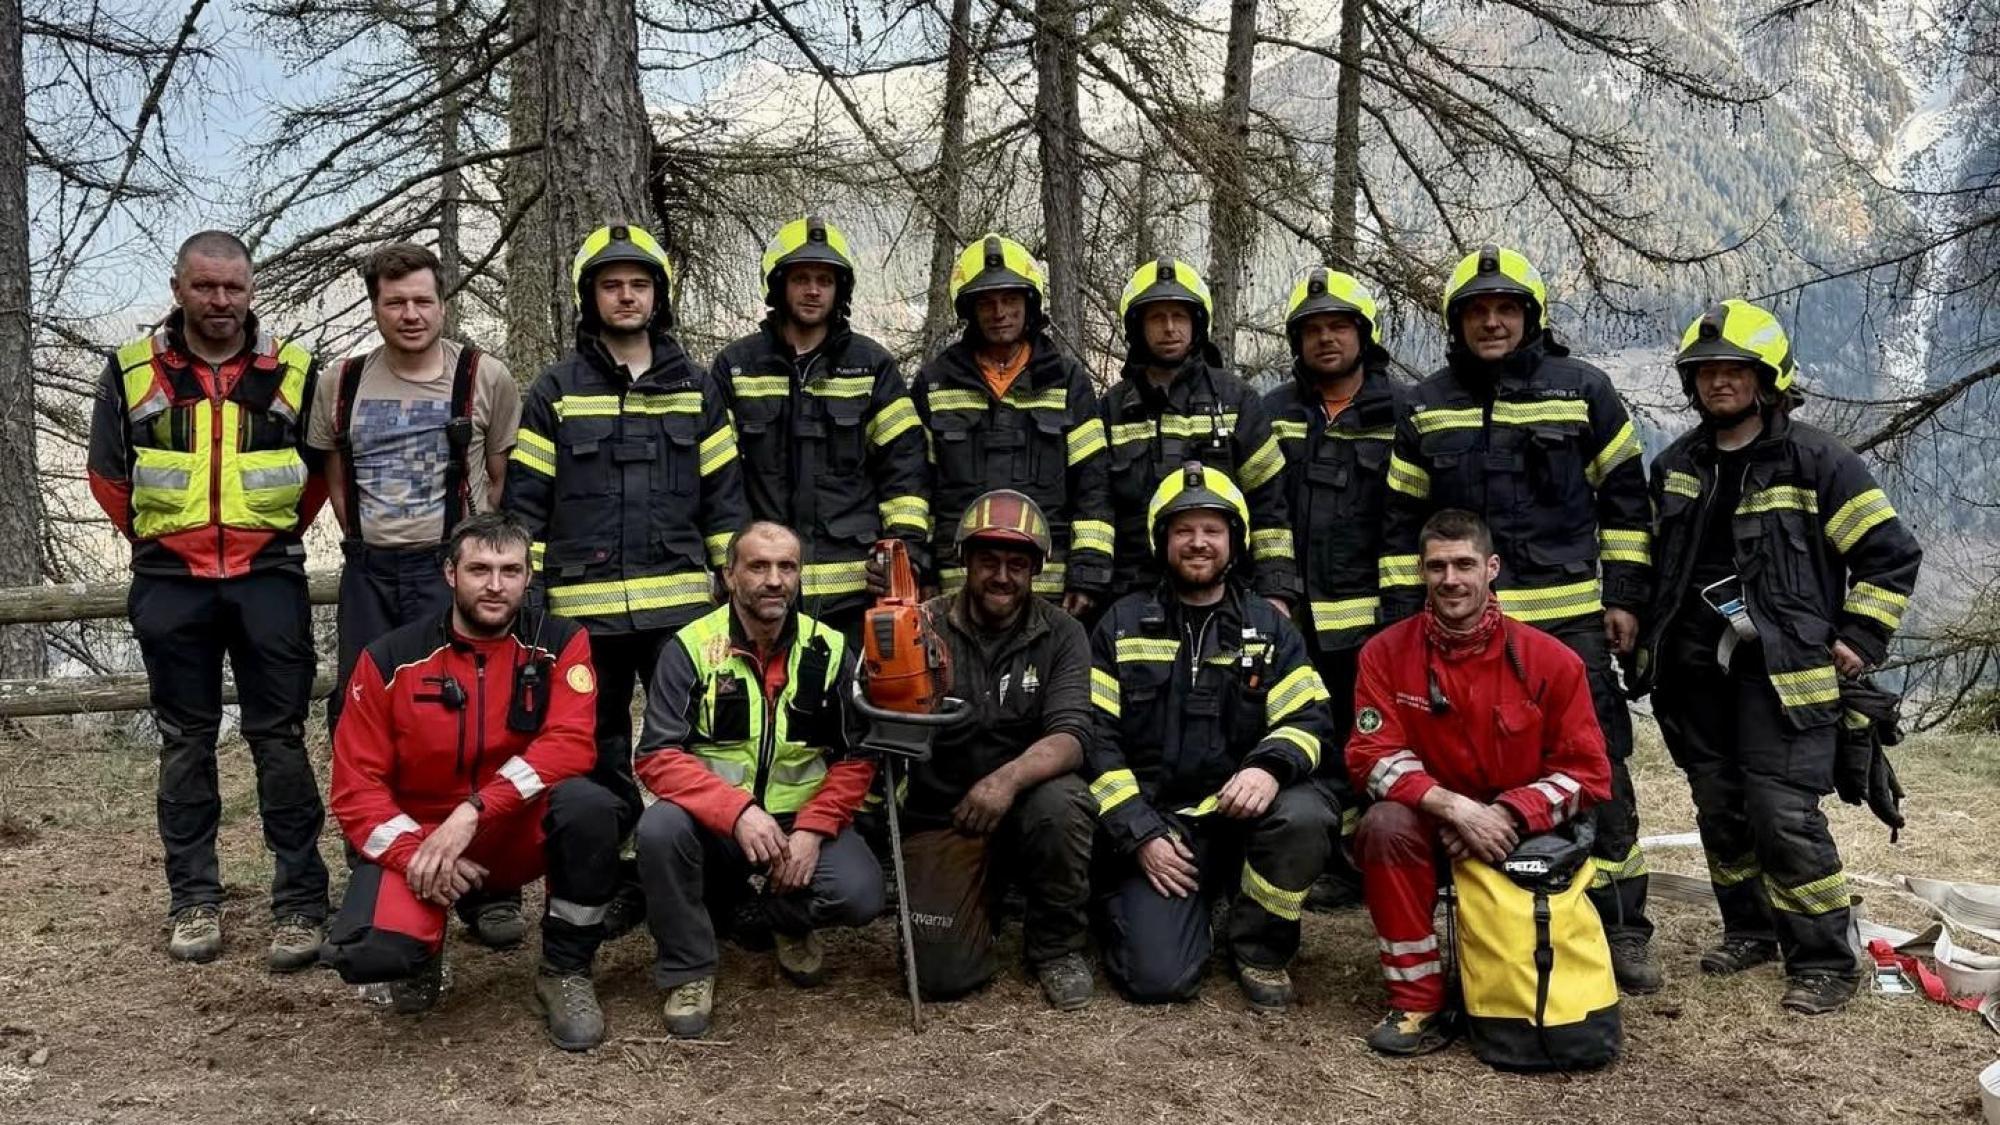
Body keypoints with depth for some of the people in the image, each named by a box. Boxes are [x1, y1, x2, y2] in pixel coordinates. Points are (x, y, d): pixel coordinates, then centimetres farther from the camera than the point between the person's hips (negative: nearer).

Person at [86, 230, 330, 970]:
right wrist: (158, 541, 9)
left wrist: (277, 534, 8)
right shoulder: (132, 371, 3)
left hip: (268, 578, -1)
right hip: (170, 582, 1)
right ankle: (194, 900, 18)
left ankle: (300, 903, 6)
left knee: (279, 739, -1)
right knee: (185, 742, 8)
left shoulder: (293, 370, 2)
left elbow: (321, 467, 12)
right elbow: (108, 474, 11)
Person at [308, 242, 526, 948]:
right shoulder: (343, 385, 8)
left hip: (452, 569, -4)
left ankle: (487, 889, 5)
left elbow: (507, 480, 3)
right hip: (369, 575, 4)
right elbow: (334, 474, 19)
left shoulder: (485, 378, -2)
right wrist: (362, 540, 9)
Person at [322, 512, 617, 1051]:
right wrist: (414, 855, -22)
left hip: (521, 833, 0)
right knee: (365, 952, -29)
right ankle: (423, 949, 12)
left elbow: (571, 745, -21)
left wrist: (473, 811, -31)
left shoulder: (559, 643, -8)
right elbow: (357, 785, -6)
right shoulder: (391, 659, -7)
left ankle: (565, 971, -8)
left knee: (586, 805, -33)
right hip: (416, 836, 0)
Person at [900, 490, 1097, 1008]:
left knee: (1063, 803, -34)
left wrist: (1009, 779, -36)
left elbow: (1069, 738, -15)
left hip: (1026, 805, 1)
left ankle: (1057, 945, -5)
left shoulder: (1061, 635, -2)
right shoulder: (928, 626, -4)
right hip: (941, 813, 0)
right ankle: (982, 893, 21)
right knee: (944, 974, -16)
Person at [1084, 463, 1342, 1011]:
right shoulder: (1122, 626, 7)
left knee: (1304, 816, -33)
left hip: (1241, 810, 2)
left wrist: (1270, 766, -24)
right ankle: (1124, 903, 18)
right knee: (1159, 977, -19)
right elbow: (1095, 737, 1)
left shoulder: (1269, 628, 10)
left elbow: (1309, 718, 0)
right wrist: (1140, 834, -10)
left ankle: (1259, 949, -5)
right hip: (1155, 818, -1)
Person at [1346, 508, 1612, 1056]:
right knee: (1384, 826, -33)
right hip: (1430, 826, 1)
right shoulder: (1387, 652, -7)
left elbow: (1586, 771, -7)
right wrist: (1454, 807, -28)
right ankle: (1417, 1000, -20)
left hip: (1520, 833, 0)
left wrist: (1503, 815, -22)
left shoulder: (1550, 660, -8)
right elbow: (1374, 755, -12)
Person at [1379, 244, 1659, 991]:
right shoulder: (1427, 407, 9)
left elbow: (1625, 499, 8)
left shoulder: (1583, 391, 4)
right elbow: (1404, 522, 11)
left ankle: (1622, 930, 11)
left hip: (1571, 620, -2)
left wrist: (1624, 597, 2)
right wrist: (1401, 621, 6)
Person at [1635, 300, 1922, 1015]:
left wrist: (1859, 638, -6)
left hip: (1783, 673, -6)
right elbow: (1655, 558, 26)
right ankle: (1750, 930, 28)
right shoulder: (1675, 466, 12)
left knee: (1784, 815, -10)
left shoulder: (1815, 461, -4)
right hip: (1695, 674, 6)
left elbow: (1890, 553, -2)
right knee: (1720, 810, 12)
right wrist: (1652, 635, 19)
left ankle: (1824, 963, 2)